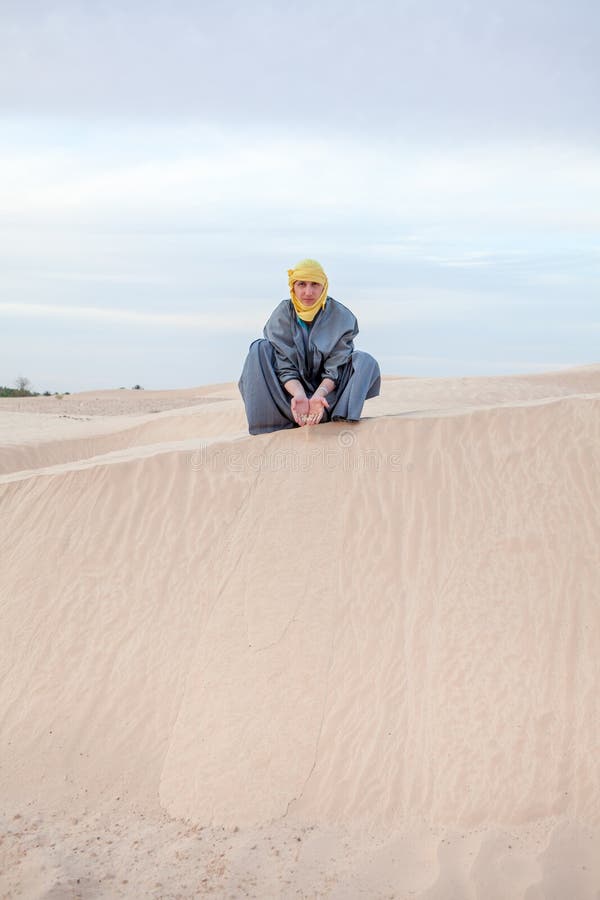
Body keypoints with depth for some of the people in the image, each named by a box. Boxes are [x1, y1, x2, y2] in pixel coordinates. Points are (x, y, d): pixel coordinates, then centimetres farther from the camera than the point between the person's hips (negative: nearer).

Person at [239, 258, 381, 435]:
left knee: (365, 361, -21)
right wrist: (299, 394, -36)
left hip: (328, 389, 0)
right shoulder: (281, 316, -9)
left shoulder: (341, 316, -11)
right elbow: (285, 367, -15)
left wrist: (320, 394, -35)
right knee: (260, 350, -21)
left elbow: (335, 368, -15)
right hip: (292, 389, 1)